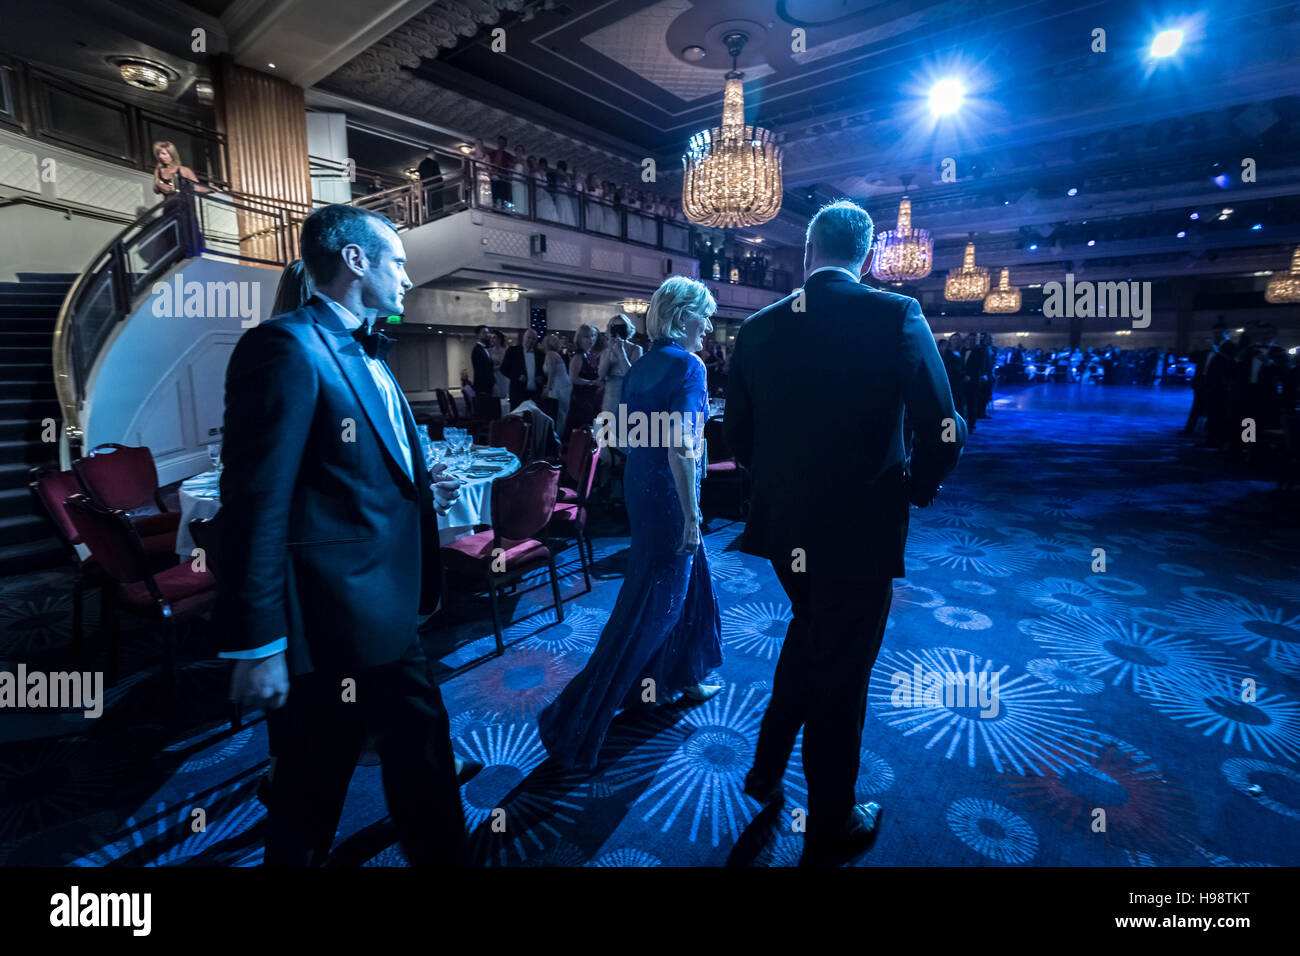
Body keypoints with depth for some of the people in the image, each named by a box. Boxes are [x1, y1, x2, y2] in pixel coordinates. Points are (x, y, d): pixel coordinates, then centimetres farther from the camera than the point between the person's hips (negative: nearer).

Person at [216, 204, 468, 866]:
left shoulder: (367, 358, 14)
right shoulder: (286, 347, -15)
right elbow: (256, 505, -20)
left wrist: (419, 489, 4)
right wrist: (257, 647, -19)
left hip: (390, 618, 9)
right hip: (329, 630, -9)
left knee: (425, 764, 23)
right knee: (312, 801, 14)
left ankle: (444, 856, 44)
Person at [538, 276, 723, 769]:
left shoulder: (642, 365, 10)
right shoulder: (687, 365, -15)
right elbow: (680, 447, -23)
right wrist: (691, 515, -19)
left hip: (640, 484, 9)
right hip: (668, 493, -9)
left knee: (688, 577, 24)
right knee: (649, 603, 0)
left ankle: (682, 675, 43)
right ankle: (575, 719, 7)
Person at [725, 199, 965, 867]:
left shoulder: (758, 328, -1)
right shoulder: (895, 315, -12)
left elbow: (737, 434, 3)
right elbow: (943, 432, -15)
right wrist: (915, 490, 4)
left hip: (781, 527, 4)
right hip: (860, 530, -4)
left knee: (809, 633, 30)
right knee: (841, 674, 13)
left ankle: (767, 768, 41)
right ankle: (829, 829, 36)